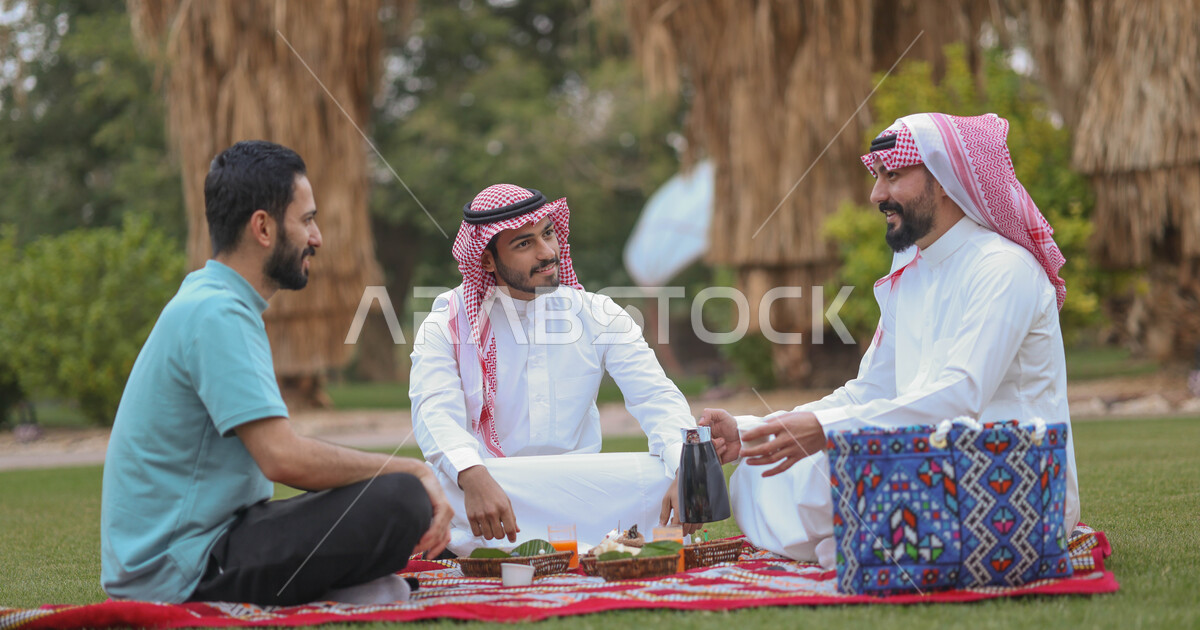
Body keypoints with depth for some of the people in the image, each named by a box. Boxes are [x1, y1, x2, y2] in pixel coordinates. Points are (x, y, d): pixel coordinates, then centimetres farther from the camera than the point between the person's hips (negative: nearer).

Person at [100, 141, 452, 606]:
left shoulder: (207, 302, 16)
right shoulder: (216, 315, -16)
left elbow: (276, 456, 16)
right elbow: (283, 458, -25)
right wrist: (413, 471, -13)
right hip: (181, 571, -10)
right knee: (402, 497, -21)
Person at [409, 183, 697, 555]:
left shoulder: (597, 316, 9)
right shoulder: (448, 325, 2)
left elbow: (657, 398, 0)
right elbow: (435, 412, -14)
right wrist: (474, 478, -38)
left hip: (582, 490, 2)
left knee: (662, 477, -26)